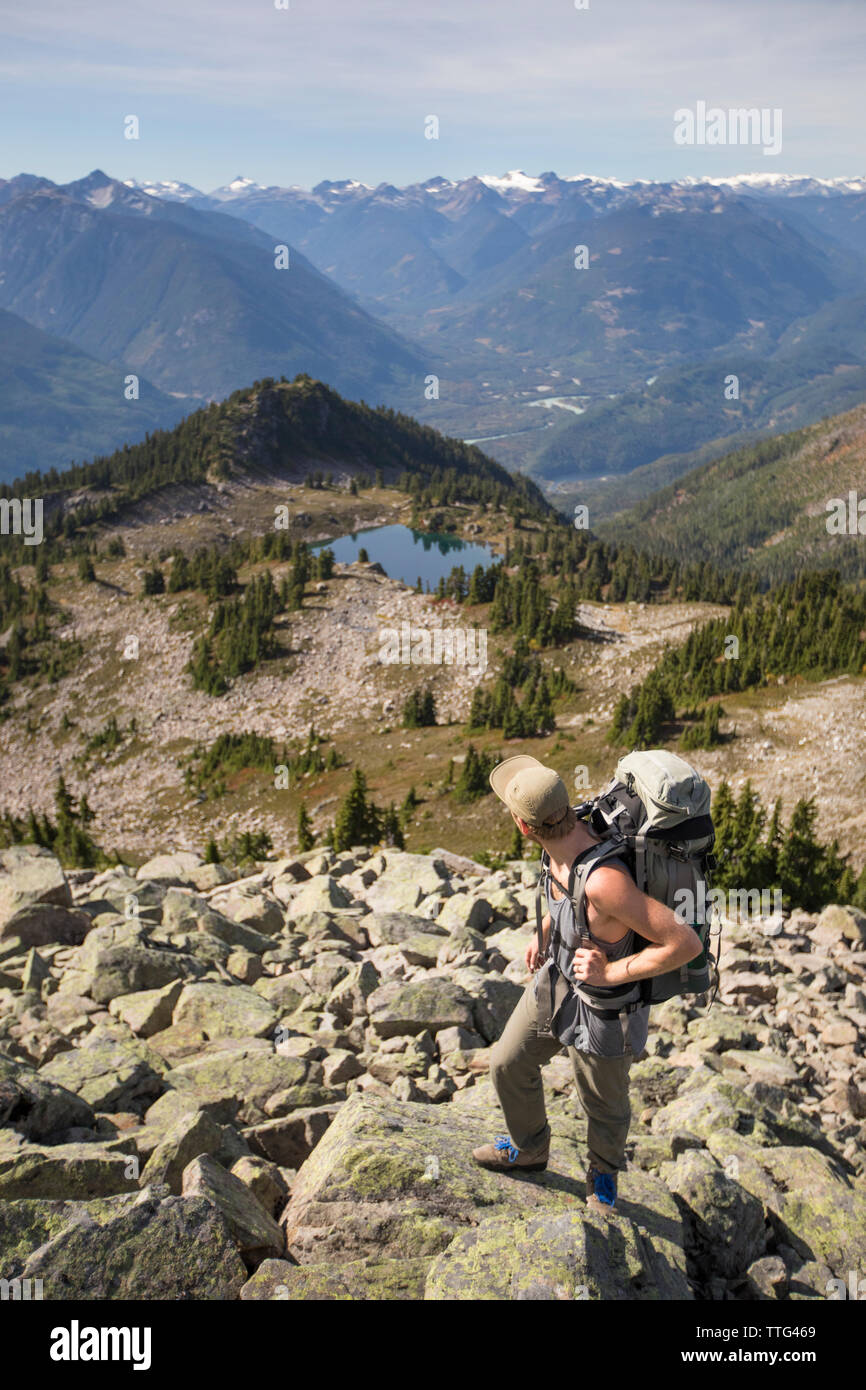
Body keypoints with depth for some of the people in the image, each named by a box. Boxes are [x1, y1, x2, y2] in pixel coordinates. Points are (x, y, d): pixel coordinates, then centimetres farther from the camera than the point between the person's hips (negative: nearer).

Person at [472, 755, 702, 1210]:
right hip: (557, 976, 7)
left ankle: (604, 1175, 56)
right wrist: (544, 932, 14)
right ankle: (529, 1148, 53)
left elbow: (686, 943, -38)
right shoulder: (571, 830, -17)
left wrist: (611, 973, -31)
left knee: (604, 1105, 22)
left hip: (603, 1007, -7)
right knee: (508, 1064, 24)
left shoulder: (604, 881, -44)